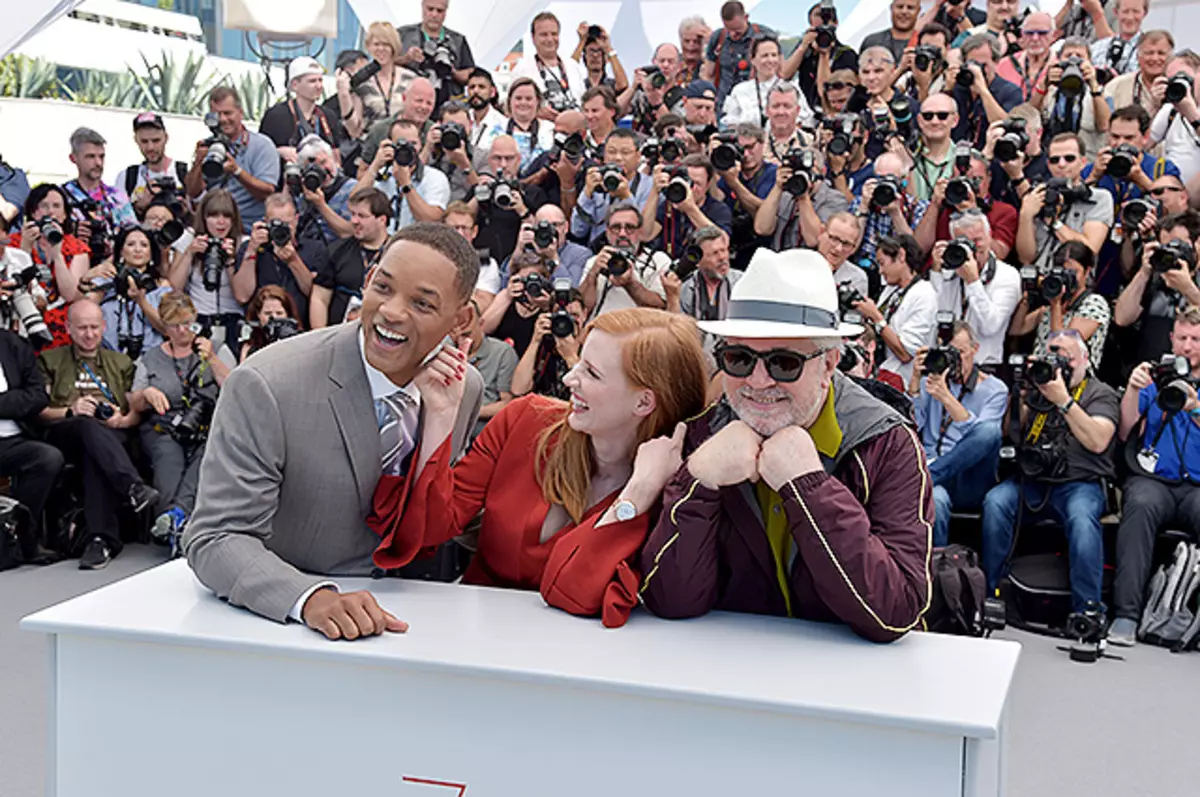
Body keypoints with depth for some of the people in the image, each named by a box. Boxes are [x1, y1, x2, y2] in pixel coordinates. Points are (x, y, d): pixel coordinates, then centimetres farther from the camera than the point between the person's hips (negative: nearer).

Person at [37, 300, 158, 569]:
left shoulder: (121, 363, 29)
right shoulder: (50, 361, 23)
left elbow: (137, 411, 20)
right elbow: (38, 411, 10)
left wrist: (122, 420, -4)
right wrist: (70, 411, -10)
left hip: (111, 436, 1)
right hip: (63, 435, -1)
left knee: (94, 455, -39)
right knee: (89, 425, -39)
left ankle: (101, 538, -49)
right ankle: (133, 488, -55)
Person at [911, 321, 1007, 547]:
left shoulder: (995, 389, 9)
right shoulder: (931, 381, 17)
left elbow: (982, 436, -11)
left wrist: (946, 397, -20)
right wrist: (915, 381, -7)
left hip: (971, 484, 0)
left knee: (989, 431, -32)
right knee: (934, 499, -39)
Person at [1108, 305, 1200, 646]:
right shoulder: (1156, 378, 17)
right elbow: (1124, 433, 6)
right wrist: (1133, 390, -10)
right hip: (1153, 479, 0)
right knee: (1141, 506, -35)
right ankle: (1126, 614, -38)